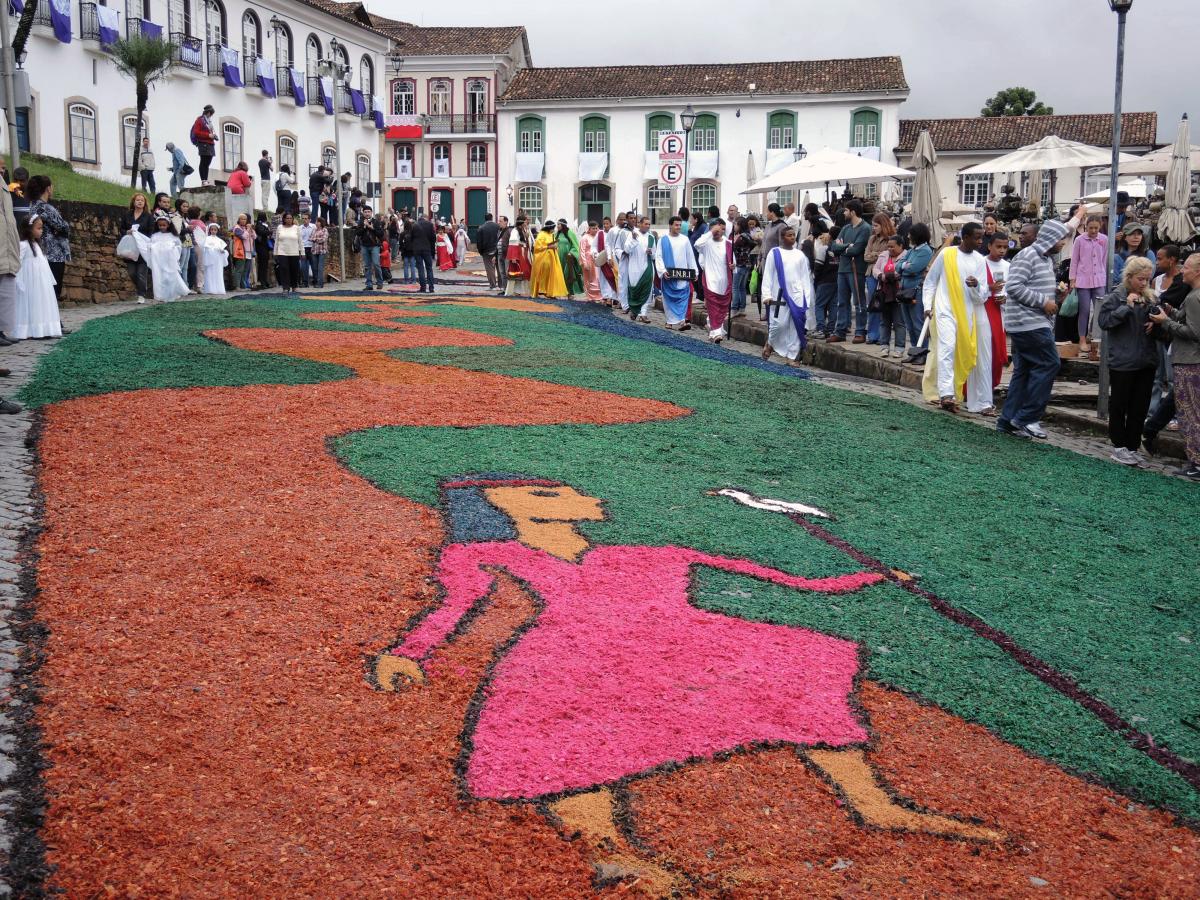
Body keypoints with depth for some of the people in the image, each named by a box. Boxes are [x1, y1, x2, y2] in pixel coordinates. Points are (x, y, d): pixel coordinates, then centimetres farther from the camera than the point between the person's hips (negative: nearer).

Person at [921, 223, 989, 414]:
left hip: (967, 314, 4)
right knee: (947, 349, -18)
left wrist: (976, 286, -17)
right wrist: (927, 305, -1)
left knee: (963, 355, 8)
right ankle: (946, 394, -25)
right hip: (945, 310, -4)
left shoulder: (979, 261, 4)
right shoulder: (946, 254, -3)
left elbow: (982, 297, 4)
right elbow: (930, 282, 7)